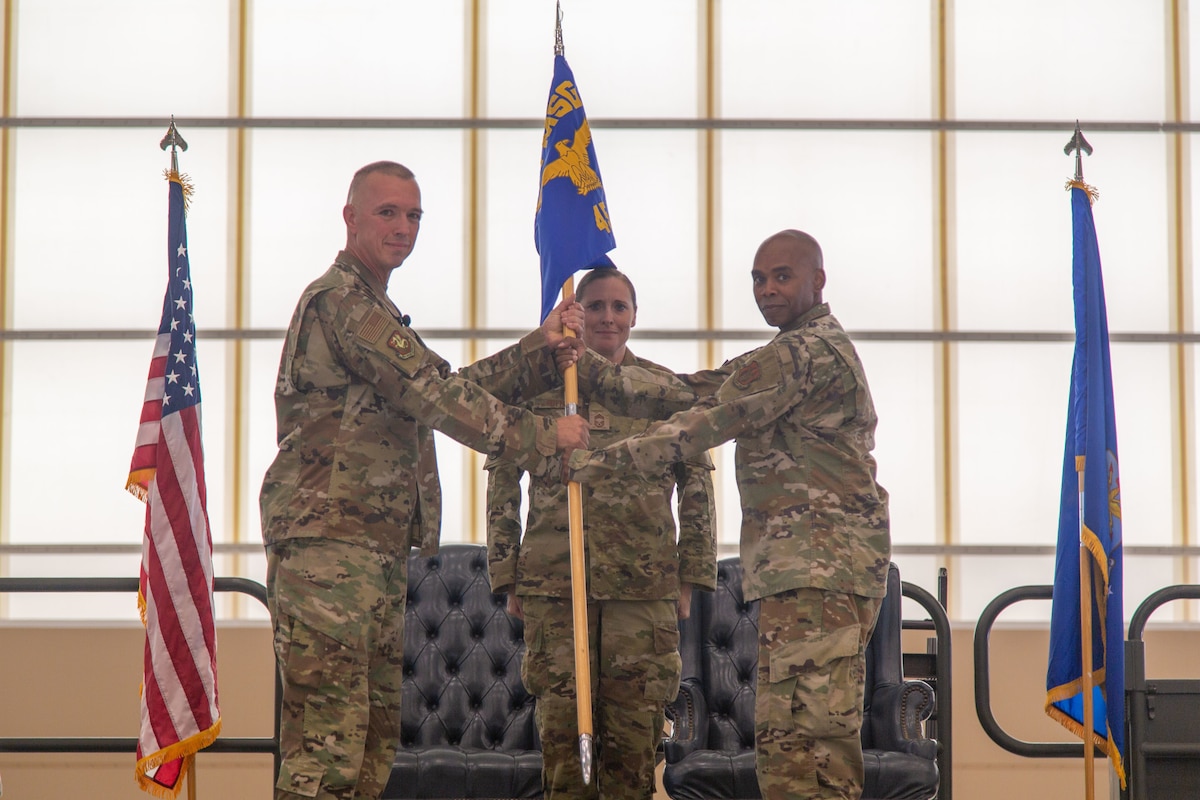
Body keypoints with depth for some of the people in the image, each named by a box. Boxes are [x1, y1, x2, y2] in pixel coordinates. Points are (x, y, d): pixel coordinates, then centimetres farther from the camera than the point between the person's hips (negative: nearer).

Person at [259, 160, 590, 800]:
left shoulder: (373, 310, 27)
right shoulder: (341, 300, -8)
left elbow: (455, 384, 21)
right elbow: (435, 395, -13)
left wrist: (543, 347, 10)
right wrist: (540, 437, -5)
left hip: (379, 550, 11)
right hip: (329, 539, -11)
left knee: (376, 735, 11)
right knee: (328, 739, -15)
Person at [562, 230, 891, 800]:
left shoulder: (811, 351, -8)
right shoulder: (804, 352, 25)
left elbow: (709, 421, -13)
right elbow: (688, 394, 17)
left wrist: (604, 461, -10)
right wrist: (586, 368, 7)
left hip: (818, 566, -11)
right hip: (810, 566, 11)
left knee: (795, 734, -15)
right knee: (822, 737, 10)